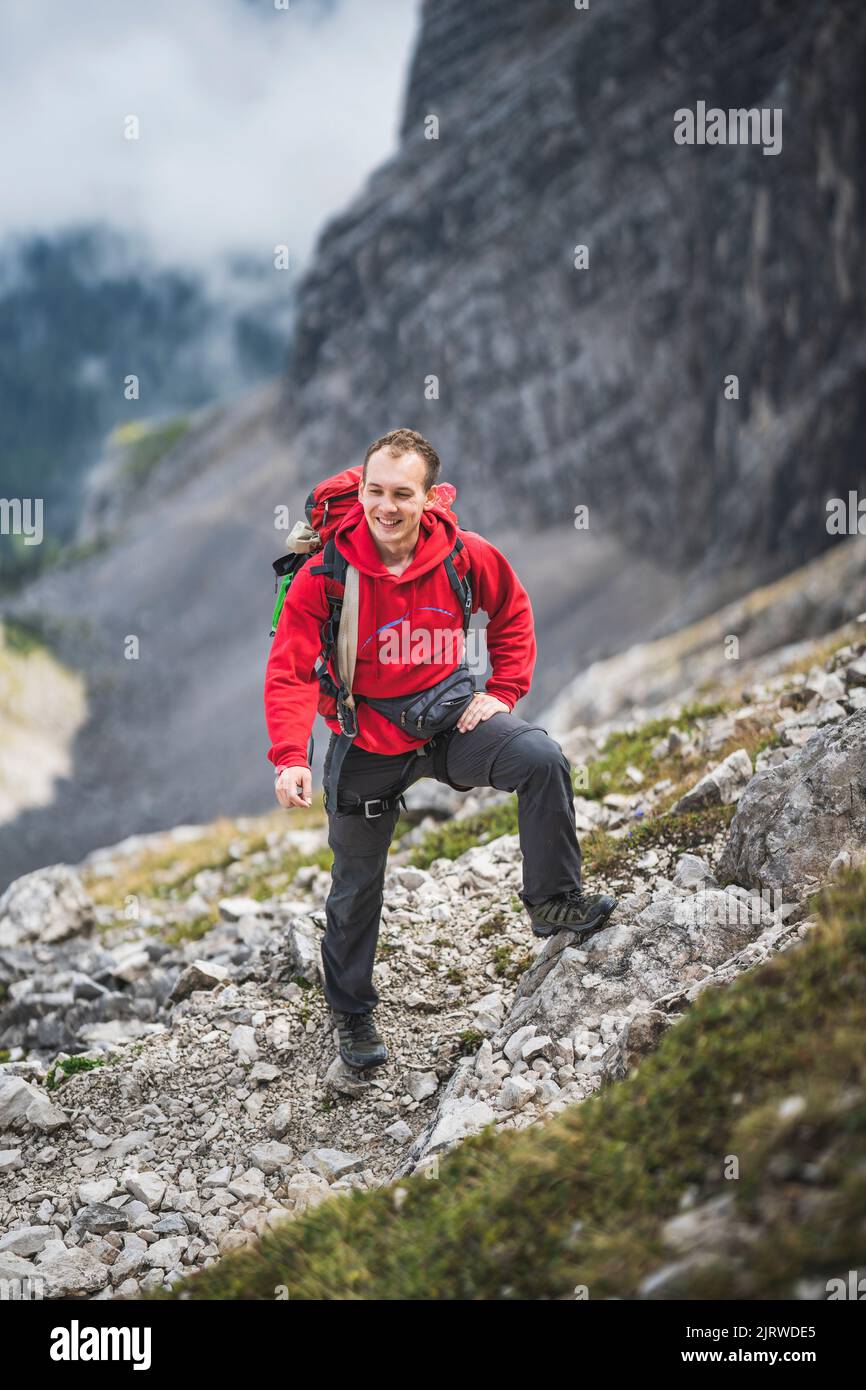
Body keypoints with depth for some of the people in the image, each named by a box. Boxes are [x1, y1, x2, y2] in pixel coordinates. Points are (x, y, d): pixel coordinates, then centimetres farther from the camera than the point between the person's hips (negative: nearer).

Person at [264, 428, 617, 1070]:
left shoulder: (466, 555, -13)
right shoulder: (325, 575, -20)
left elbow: (513, 614, 7)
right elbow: (291, 671, -21)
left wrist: (503, 691, -3)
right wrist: (290, 758, -34)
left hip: (449, 723, 1)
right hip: (367, 745, -1)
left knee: (543, 760, -25)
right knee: (357, 887, 12)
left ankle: (554, 900, -6)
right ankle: (352, 1012, 35)